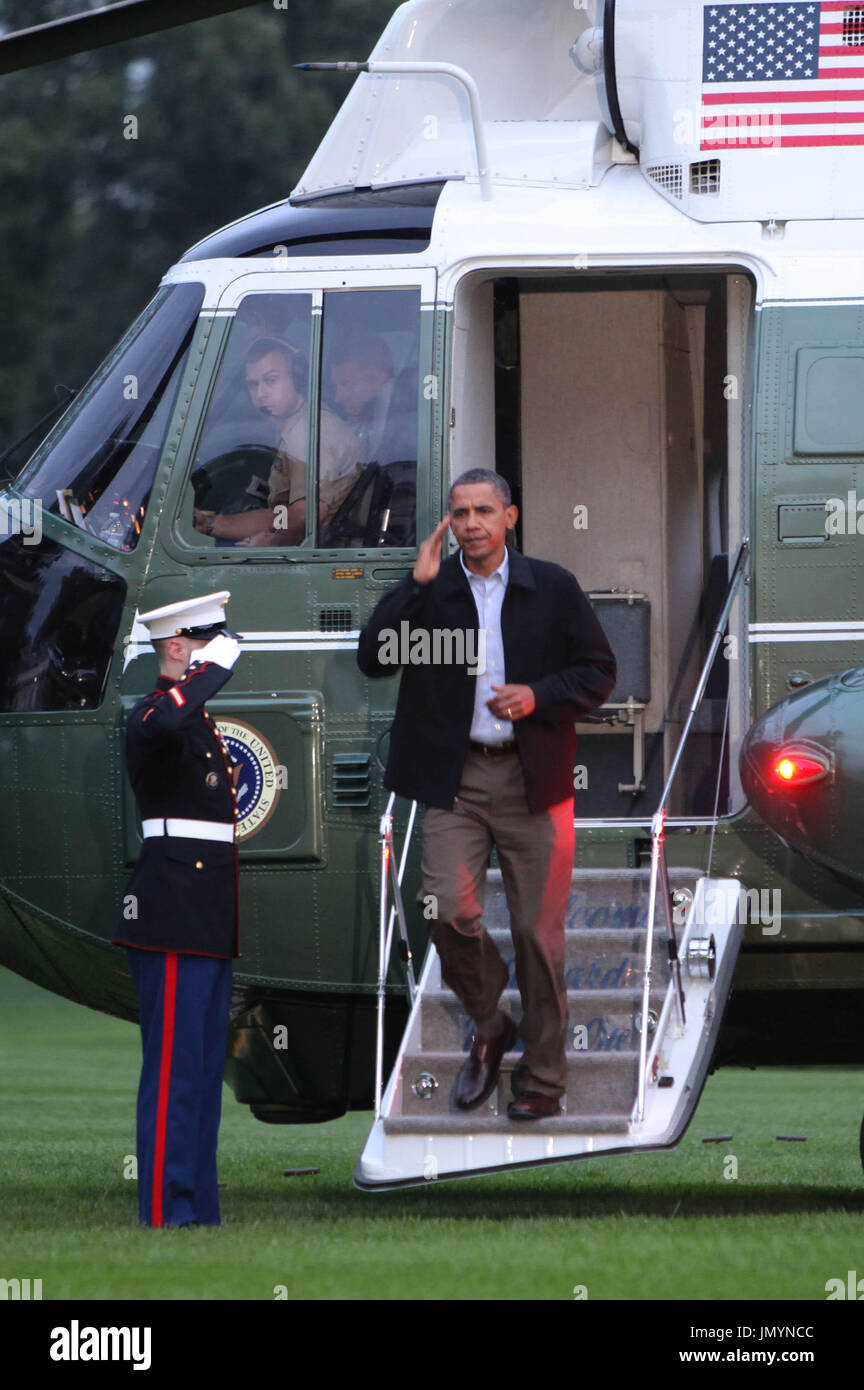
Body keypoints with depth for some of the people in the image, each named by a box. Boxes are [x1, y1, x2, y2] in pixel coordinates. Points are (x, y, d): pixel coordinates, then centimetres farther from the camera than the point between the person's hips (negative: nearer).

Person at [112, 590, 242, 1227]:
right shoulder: (154, 714, -9)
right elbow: (165, 724, -37)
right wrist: (213, 670, -21)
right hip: (175, 914, -10)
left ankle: (198, 1211, 13)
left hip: (209, 921, 10)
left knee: (206, 1070, 10)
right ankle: (165, 1215, -11)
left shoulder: (199, 719, 22)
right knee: (175, 1067, -11)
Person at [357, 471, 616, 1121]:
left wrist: (539, 696, -10)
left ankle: (543, 1076, 12)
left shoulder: (553, 588, 5)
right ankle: (489, 1025, 12)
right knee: (448, 910, -15)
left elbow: (599, 671, 7)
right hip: (457, 777, 1)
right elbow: (373, 658, -6)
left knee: (538, 931, 1)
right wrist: (417, 583, -11)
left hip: (533, 775, -1)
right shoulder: (431, 591, 6)